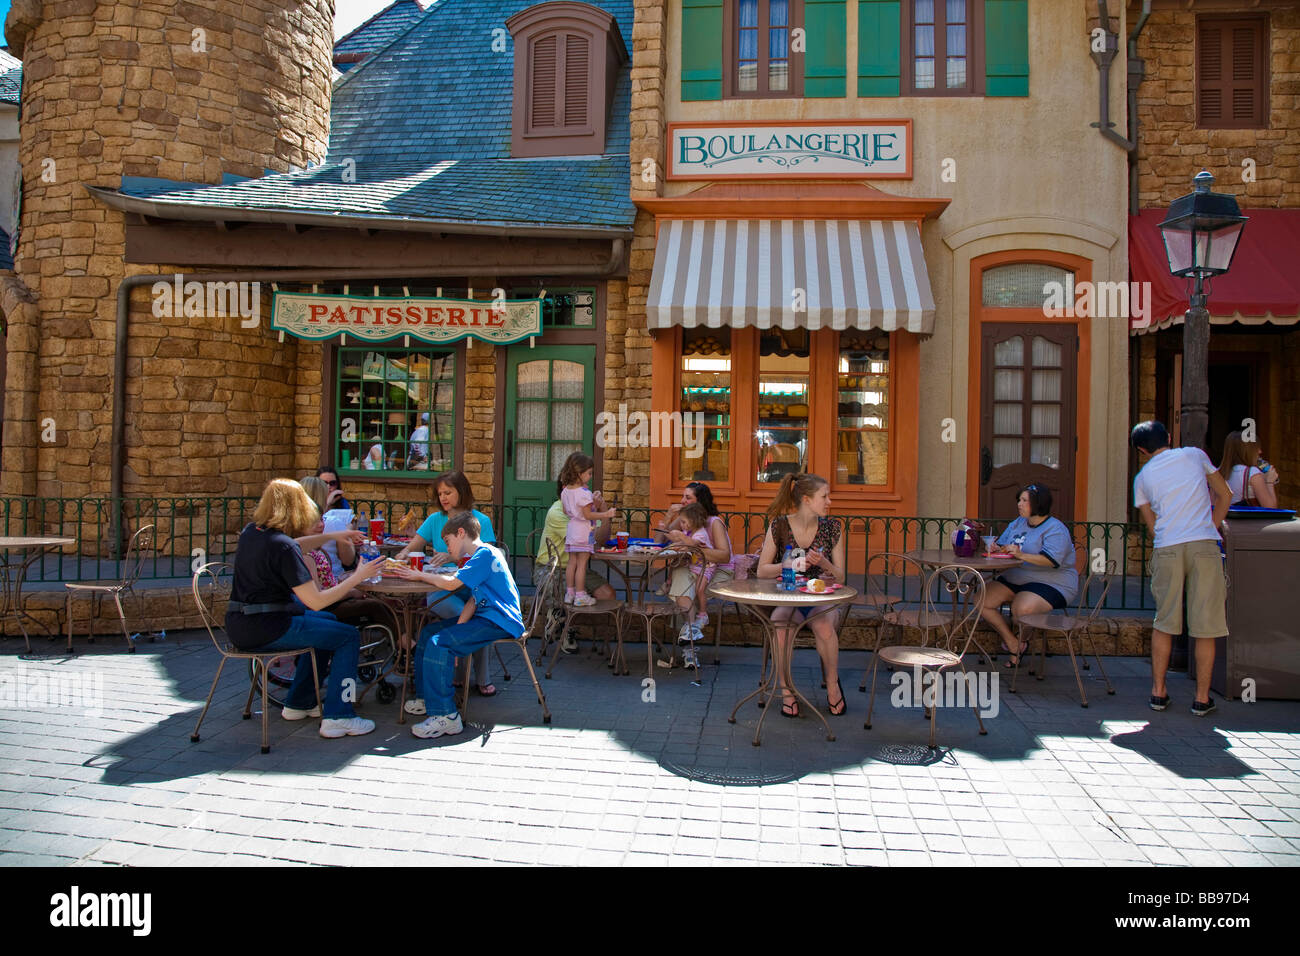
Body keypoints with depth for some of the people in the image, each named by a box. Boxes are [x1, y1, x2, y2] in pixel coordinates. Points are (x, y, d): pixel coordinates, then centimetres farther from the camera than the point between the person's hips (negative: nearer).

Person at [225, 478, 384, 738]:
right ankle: (337, 717, -4)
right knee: (349, 636, -1)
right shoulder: (283, 546, -20)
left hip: (239, 625, 10)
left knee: (328, 621, 29)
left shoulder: (251, 531, 6)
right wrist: (358, 577, -14)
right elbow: (316, 601, -21)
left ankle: (299, 703, 32)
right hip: (262, 629, -9)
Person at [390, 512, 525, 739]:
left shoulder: (485, 554, -14)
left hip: (499, 622, -11)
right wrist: (459, 625, -6)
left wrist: (420, 575, -6)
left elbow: (451, 583, -22)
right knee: (428, 633, 14)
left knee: (439, 644, -23)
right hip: (485, 616, 11)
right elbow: (473, 599, 9)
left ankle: (446, 716, -21)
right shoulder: (481, 556, 19)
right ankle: (430, 697, 25)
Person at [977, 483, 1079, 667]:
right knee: (982, 602, -13)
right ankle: (1013, 645, -7)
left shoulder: (1055, 529, -10)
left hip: (1052, 583, -8)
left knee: (1021, 608, -35)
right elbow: (1001, 545, 19)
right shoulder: (1017, 524, 16)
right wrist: (997, 549, -6)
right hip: (1015, 579, 8)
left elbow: (1051, 560, -24)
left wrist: (1021, 555, -33)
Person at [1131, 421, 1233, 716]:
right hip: (1204, 546, -1)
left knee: (1163, 623, 12)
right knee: (1205, 626, 4)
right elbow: (1225, 495, 16)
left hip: (1167, 550, 1)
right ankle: (1202, 698, 8)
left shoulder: (1142, 477, 12)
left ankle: (1159, 692, 15)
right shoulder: (1195, 455, 11)